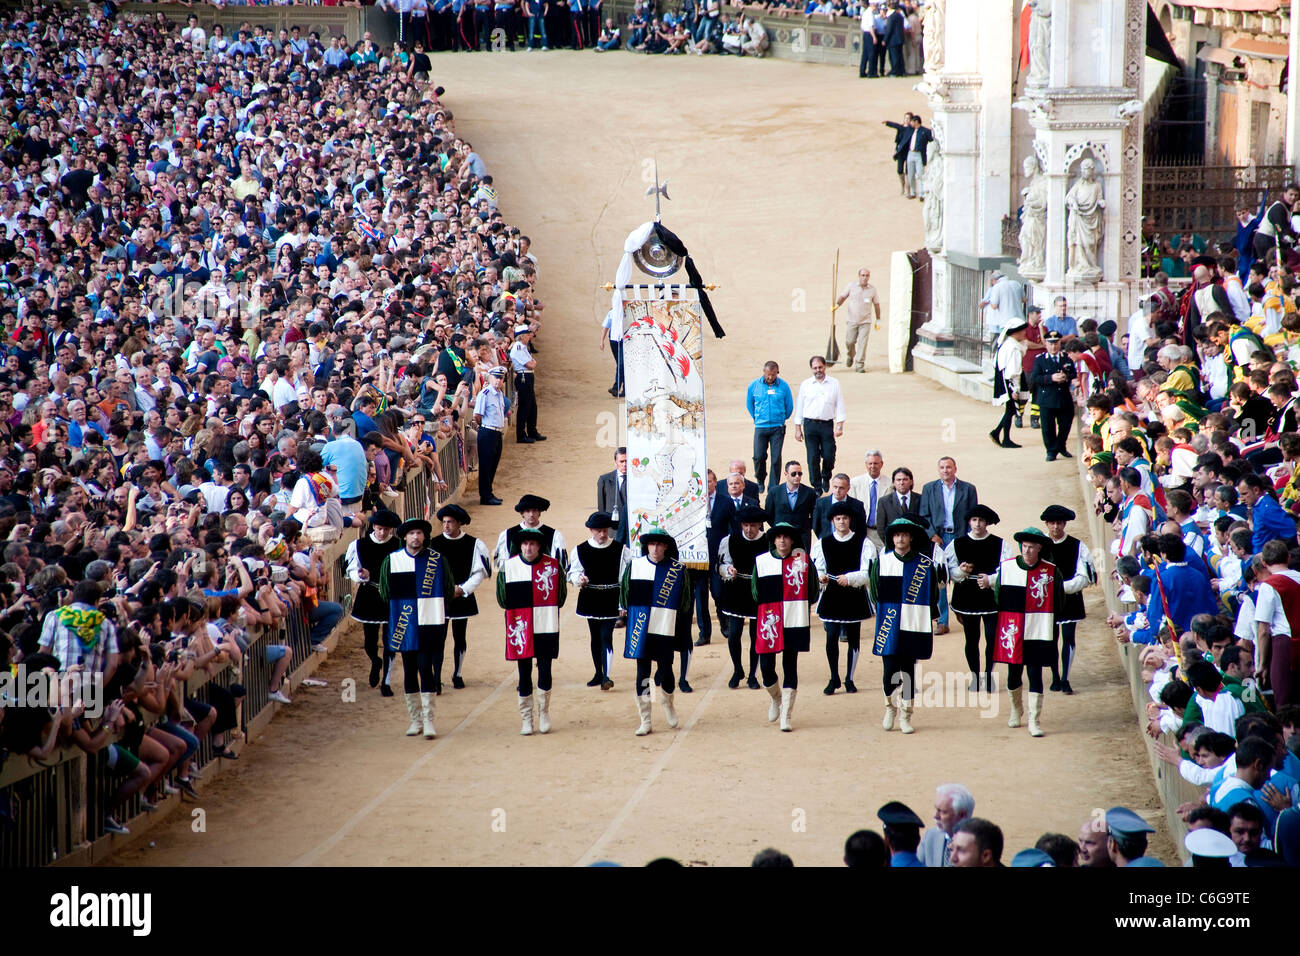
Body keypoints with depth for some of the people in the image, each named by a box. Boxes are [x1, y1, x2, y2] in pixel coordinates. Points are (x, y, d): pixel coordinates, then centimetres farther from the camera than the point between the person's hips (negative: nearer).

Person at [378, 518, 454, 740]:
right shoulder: (391, 560, 3)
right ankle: (415, 719, 15)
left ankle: (428, 720, -10)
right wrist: (400, 608, 9)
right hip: (403, 623, 2)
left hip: (428, 623, -2)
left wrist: (432, 607, 4)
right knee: (409, 670, 6)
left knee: (425, 668, -10)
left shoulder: (436, 560, 0)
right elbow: (385, 591, 11)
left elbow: (447, 589, 8)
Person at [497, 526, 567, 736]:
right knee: (524, 673, 3)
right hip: (521, 629, 0)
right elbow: (503, 598, 6)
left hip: (547, 629, 0)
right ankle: (526, 719, 11)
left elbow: (560, 596, 6)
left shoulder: (553, 566, -2)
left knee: (545, 671, 3)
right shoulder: (509, 566, -2)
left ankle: (544, 715, 18)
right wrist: (518, 614, 3)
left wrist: (546, 613, 2)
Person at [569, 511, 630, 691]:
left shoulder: (620, 549, -4)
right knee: (595, 637, 14)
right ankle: (598, 674, 27)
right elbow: (572, 573, 7)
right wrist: (579, 579, -15)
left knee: (606, 636, -13)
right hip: (590, 600, 3)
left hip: (611, 601, -3)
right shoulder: (580, 550, 1)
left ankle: (607, 676, -16)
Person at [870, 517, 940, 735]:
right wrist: (884, 616, 2)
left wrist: (925, 618, 1)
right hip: (889, 627, 0)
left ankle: (905, 716, 11)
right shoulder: (881, 562, 3)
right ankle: (890, 707, 18)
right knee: (890, 669, -5)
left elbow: (932, 595, 7)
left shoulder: (925, 564, 1)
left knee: (908, 671, 3)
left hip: (914, 627, 0)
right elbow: (876, 594, 8)